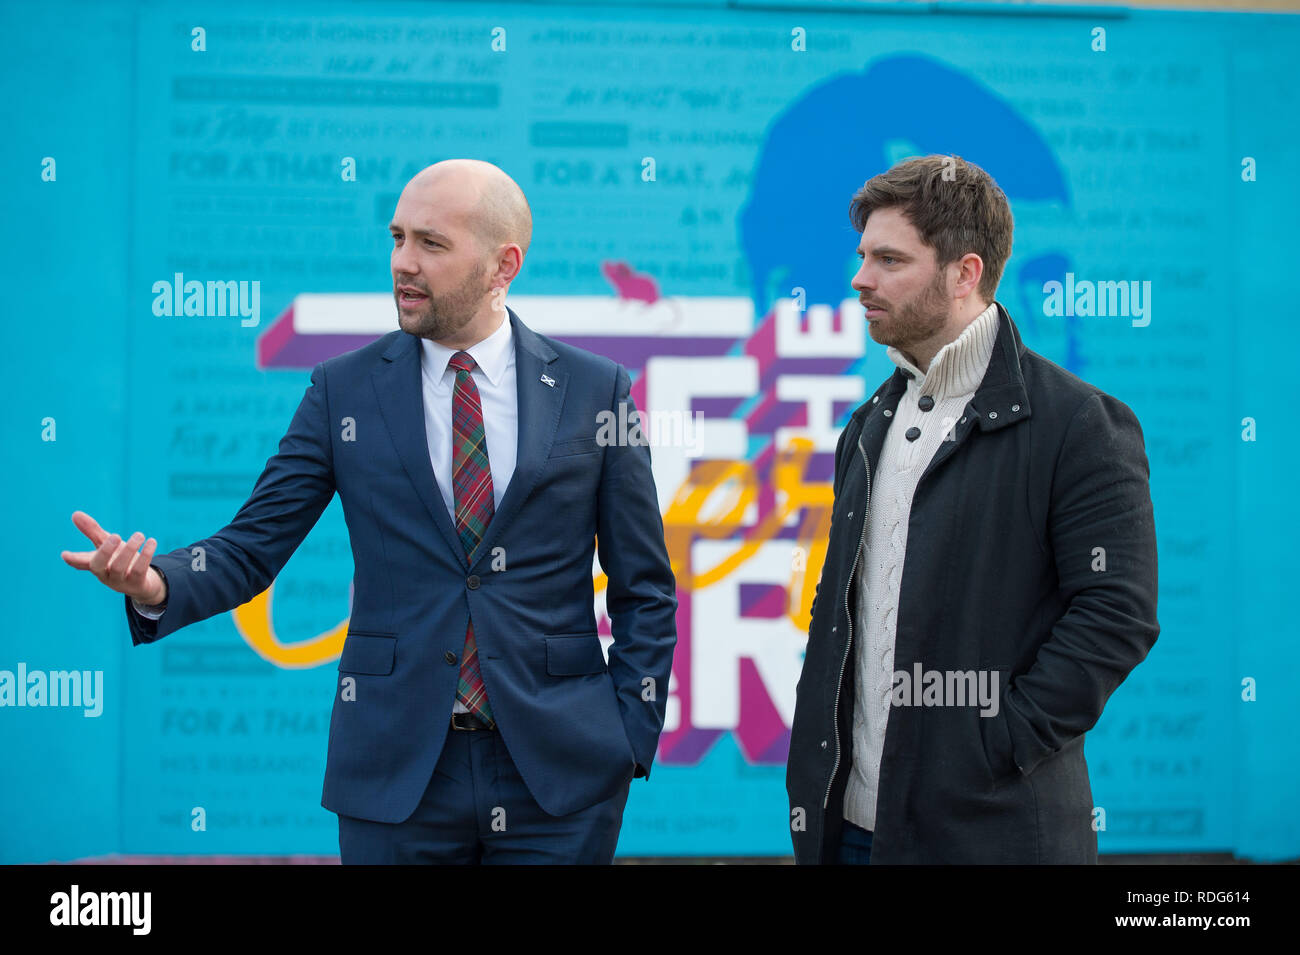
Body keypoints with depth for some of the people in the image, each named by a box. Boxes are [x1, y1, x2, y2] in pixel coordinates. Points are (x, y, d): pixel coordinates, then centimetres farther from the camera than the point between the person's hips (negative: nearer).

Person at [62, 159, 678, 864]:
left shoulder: (595, 390, 3)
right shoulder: (344, 390, 4)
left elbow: (644, 590, 6)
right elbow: (252, 547, 2)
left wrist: (630, 739, -2)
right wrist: (155, 584, -18)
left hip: (560, 779, 0)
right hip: (397, 774, 1)